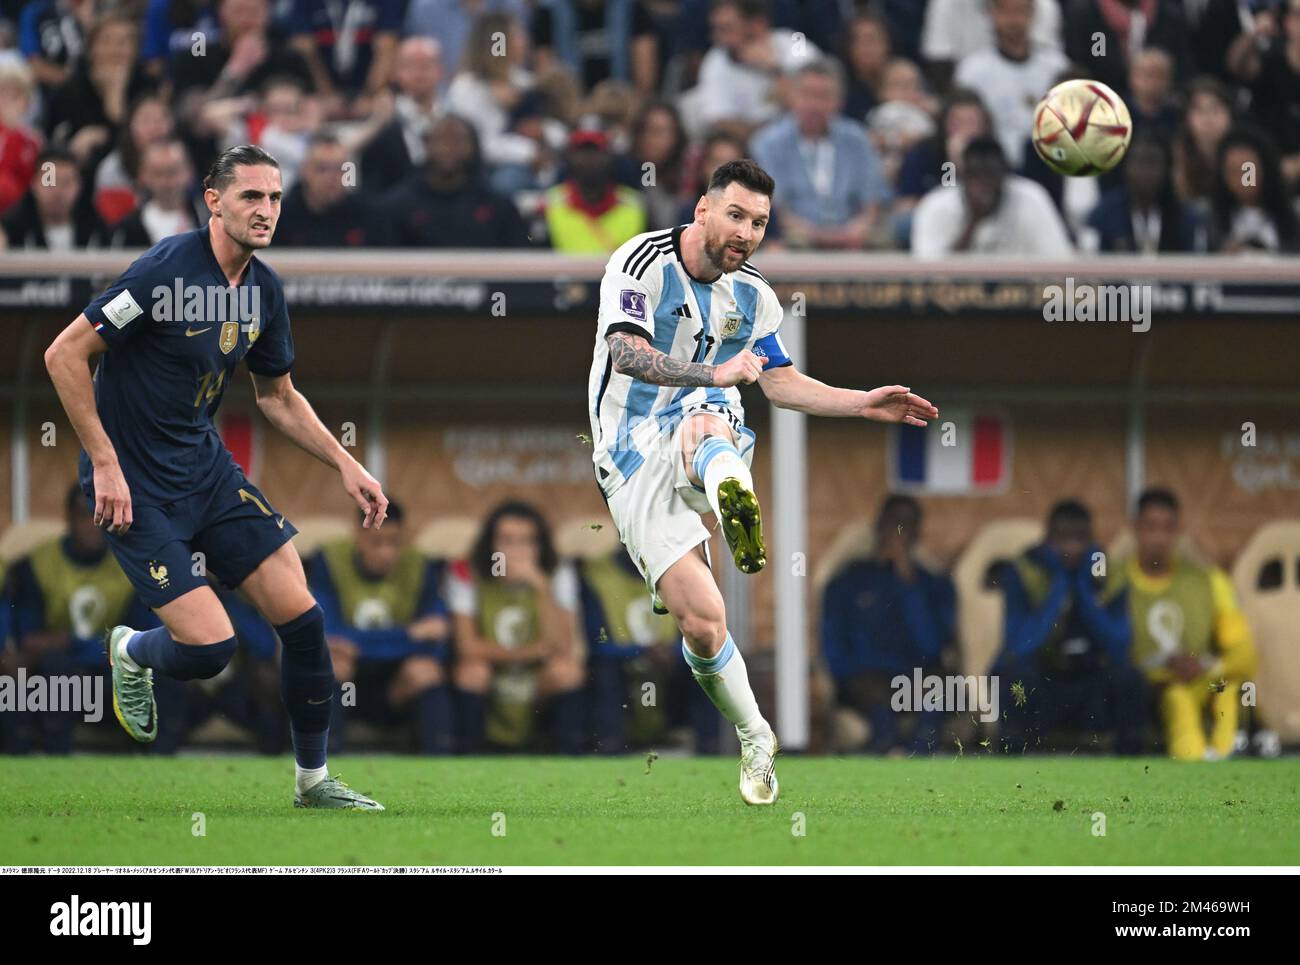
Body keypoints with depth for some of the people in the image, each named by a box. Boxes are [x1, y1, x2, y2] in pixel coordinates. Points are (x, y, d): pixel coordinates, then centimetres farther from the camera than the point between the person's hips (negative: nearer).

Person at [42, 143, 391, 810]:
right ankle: (131, 653, 22)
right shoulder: (168, 269, -21)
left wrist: (345, 465, 10)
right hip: (134, 486, -7)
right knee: (209, 645, -14)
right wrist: (106, 465, -20)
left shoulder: (263, 290, 3)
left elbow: (277, 395, 19)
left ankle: (313, 781, 15)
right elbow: (64, 355, -19)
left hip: (207, 467, 7)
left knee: (301, 617, -1)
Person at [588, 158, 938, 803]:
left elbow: (781, 382, 24)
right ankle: (755, 739, 8)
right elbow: (626, 353, -24)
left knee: (703, 423, -39)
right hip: (633, 459, -2)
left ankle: (735, 501, -76)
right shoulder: (643, 263, -9)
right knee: (702, 623, -15)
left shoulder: (753, 296, 11)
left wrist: (865, 405, 12)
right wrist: (716, 373, -36)